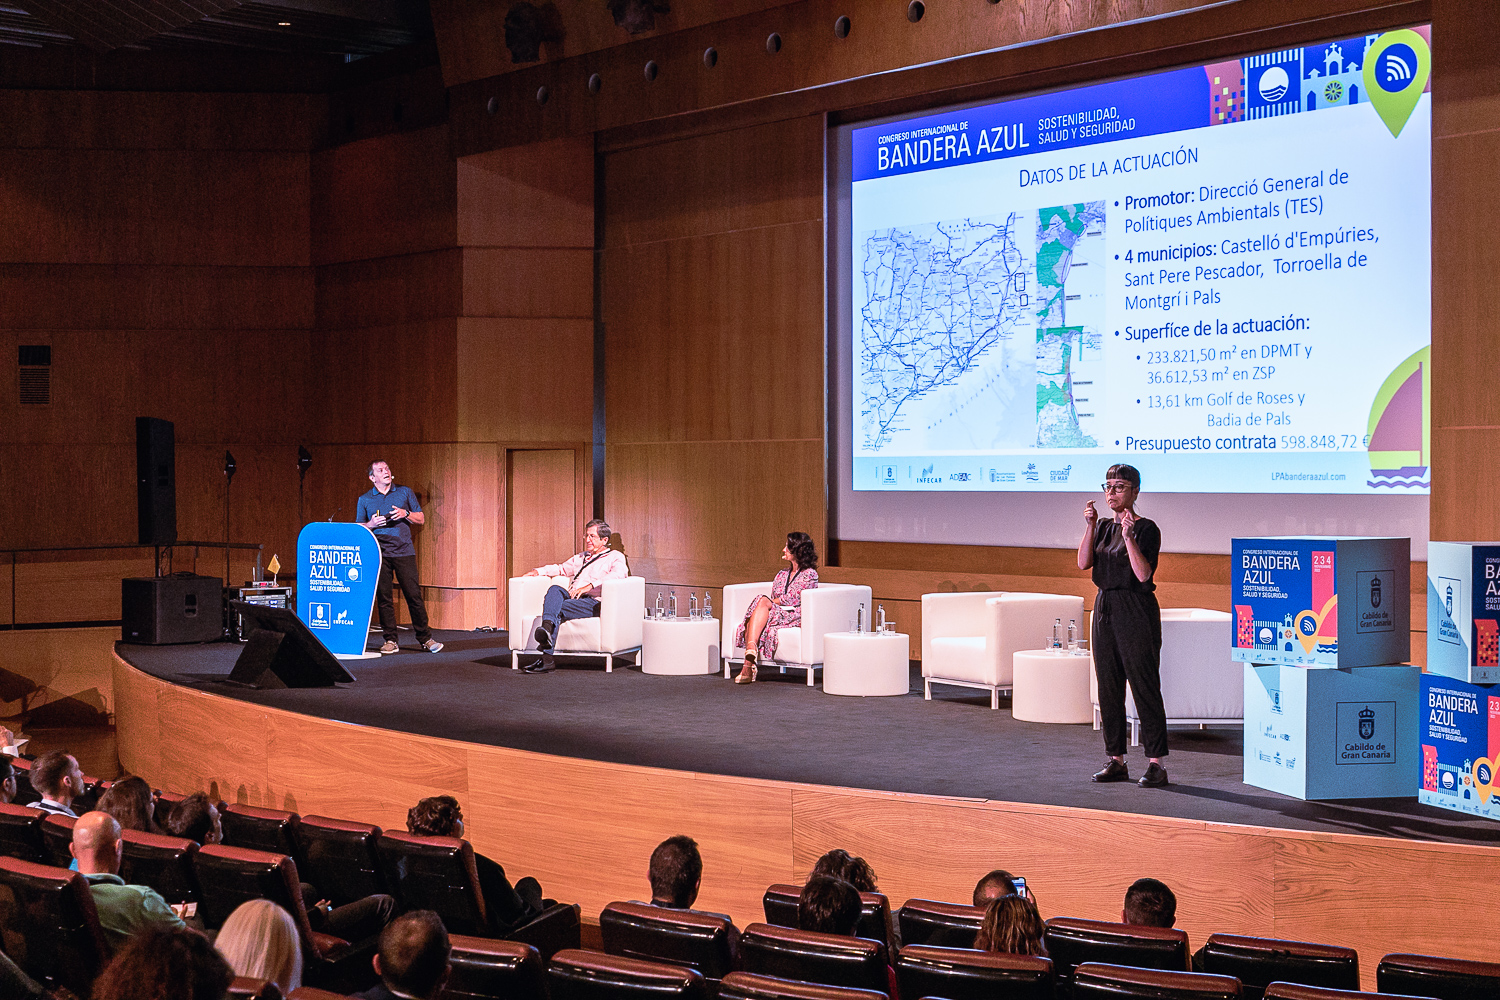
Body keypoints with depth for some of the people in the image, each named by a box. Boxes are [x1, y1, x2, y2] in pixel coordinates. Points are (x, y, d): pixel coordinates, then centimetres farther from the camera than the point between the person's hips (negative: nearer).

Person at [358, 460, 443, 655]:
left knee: (414, 594, -4)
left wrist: (406, 514, -6)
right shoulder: (364, 500, 11)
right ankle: (390, 640, 6)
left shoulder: (405, 492, 11)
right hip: (379, 553, 1)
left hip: (404, 551, -1)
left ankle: (425, 638, 3)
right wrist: (371, 524, -6)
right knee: (383, 597, -1)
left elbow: (421, 518, 13)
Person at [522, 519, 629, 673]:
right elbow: (561, 568, 46)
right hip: (571, 598, 6)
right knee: (555, 589, -29)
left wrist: (590, 586, -21)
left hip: (593, 603, -6)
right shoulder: (581, 558, 36)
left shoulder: (615, 557, 11)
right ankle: (547, 626, -54)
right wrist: (539, 571, 25)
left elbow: (619, 574, -10)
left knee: (557, 609, -32)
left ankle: (547, 659, -44)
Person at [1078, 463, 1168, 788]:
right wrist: (1090, 526, -9)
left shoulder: (1146, 529, -6)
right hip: (1105, 608, 7)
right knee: (1108, 688, 8)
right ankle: (1116, 760, 15)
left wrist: (1129, 536, -23)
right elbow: (1083, 563, 0)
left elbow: (1143, 574, -17)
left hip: (1136, 610, -7)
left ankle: (1155, 763, -4)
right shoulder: (1104, 528, 13)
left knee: (1144, 686, -6)